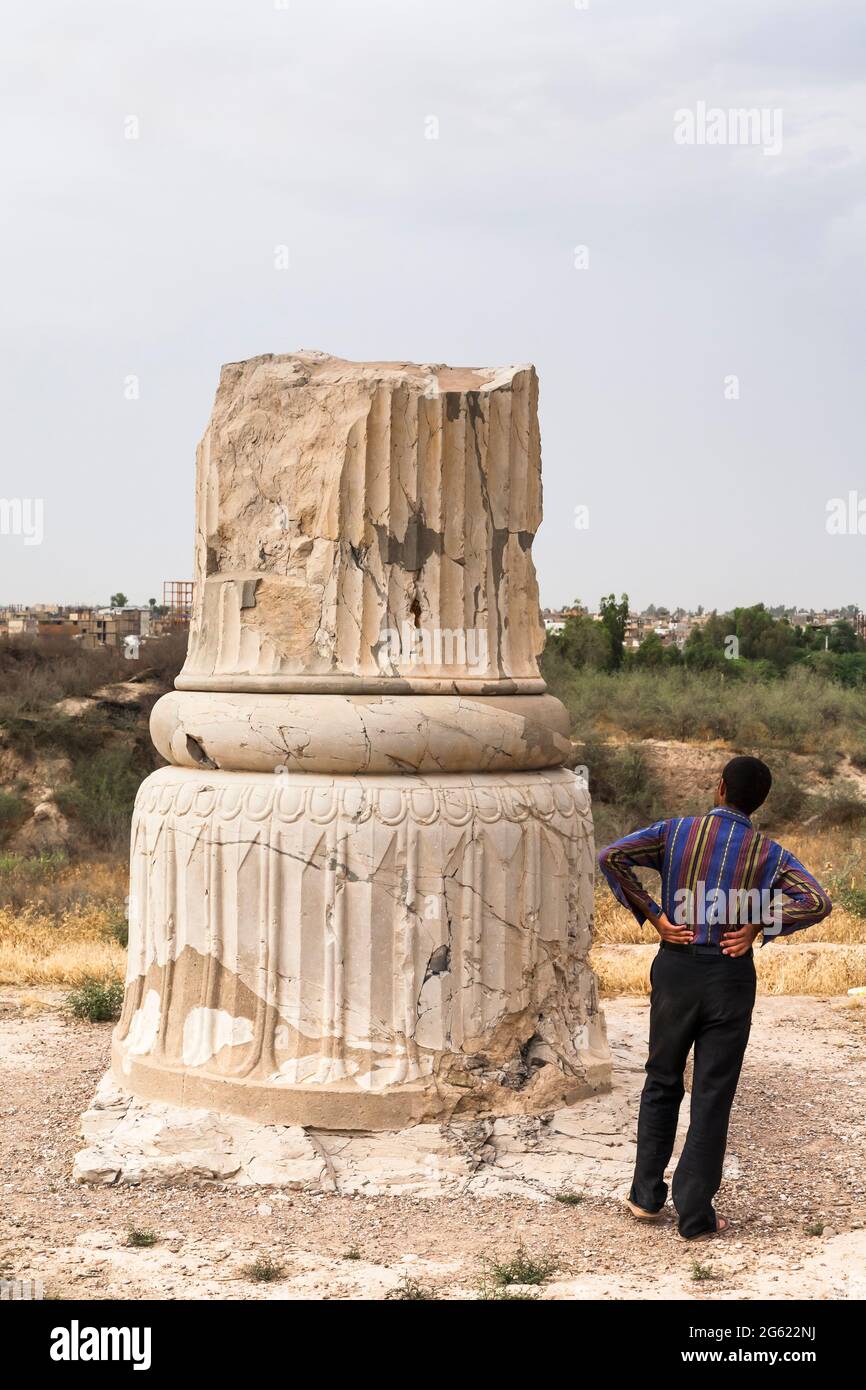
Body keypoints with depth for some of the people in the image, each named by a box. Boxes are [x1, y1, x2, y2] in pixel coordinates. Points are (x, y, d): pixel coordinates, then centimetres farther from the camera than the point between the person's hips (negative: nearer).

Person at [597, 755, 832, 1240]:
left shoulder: (676, 831, -1)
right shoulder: (770, 853, -1)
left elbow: (612, 856, -13)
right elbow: (818, 902, -14)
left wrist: (653, 916, -8)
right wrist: (758, 928, -7)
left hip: (675, 967, 1)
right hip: (731, 975, -1)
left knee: (663, 1082, 17)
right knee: (713, 1095, 5)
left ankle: (647, 1194, 21)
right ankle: (695, 1213, 8)